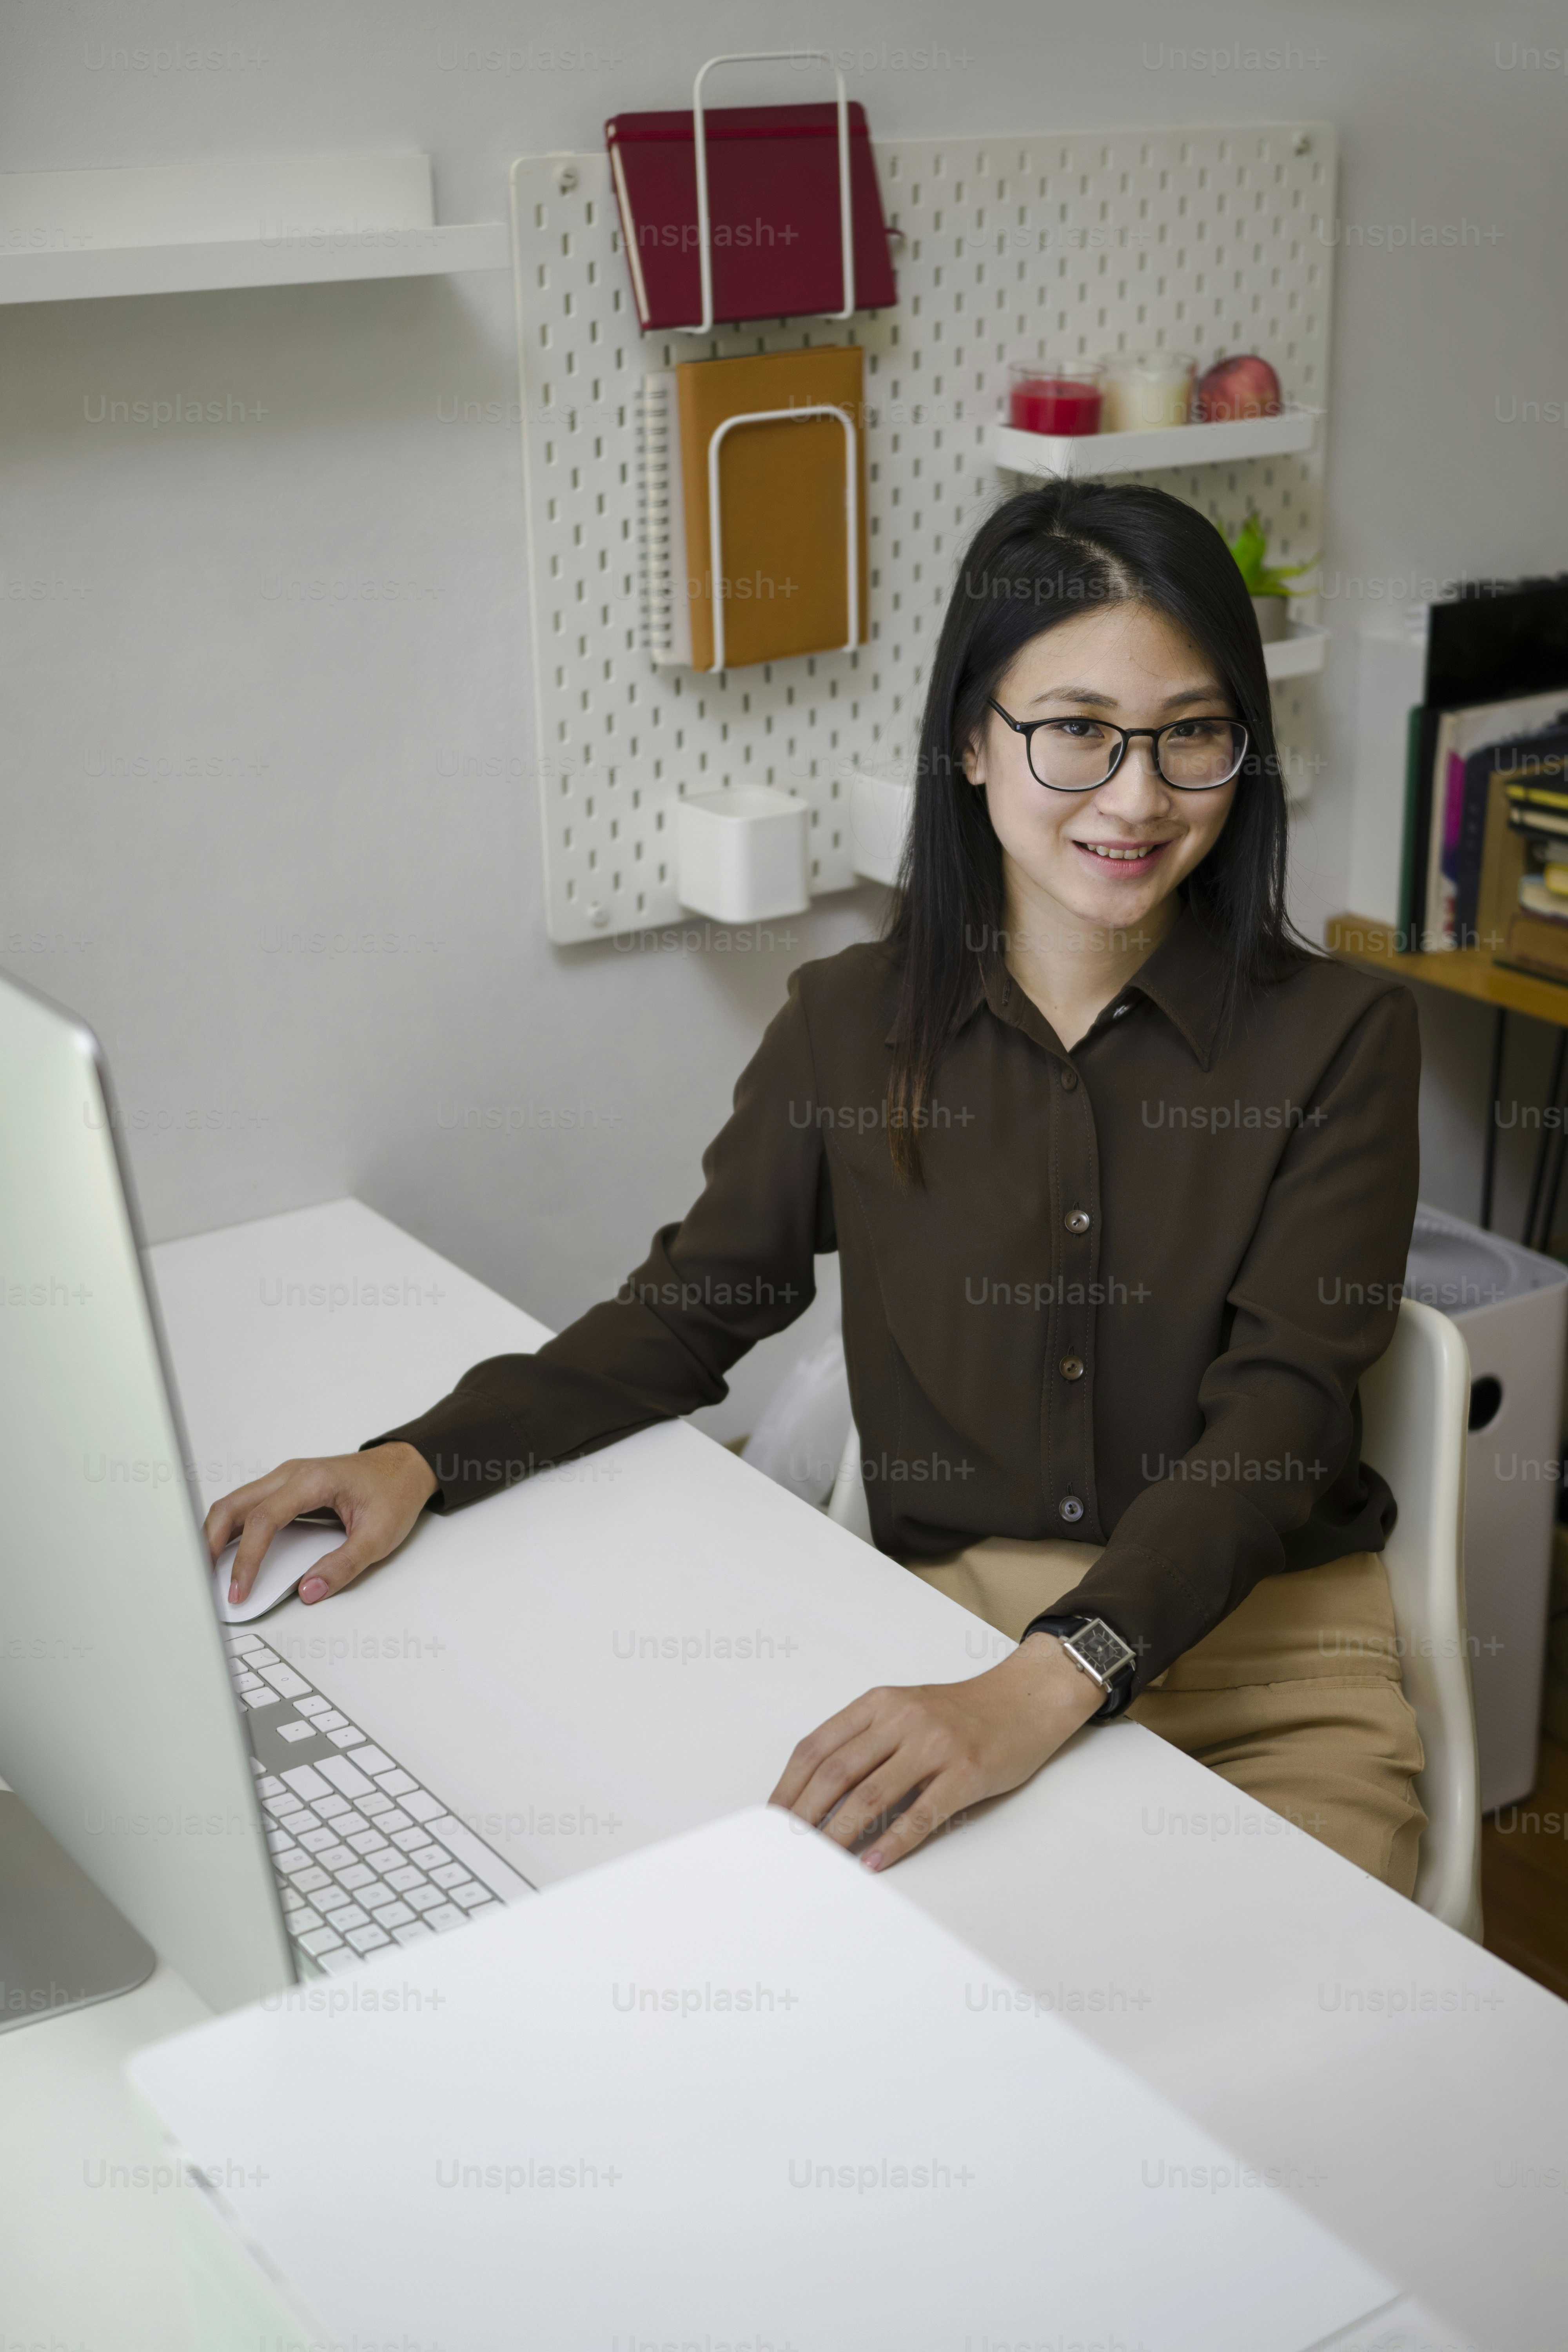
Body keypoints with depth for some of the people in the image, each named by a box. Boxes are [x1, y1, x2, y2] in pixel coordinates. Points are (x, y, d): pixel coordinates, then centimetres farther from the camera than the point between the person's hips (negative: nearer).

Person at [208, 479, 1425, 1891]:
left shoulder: (1337, 1040, -4)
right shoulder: (853, 1023, 4)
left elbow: (1279, 1417, -15)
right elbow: (693, 1307, 13)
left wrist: (1044, 1687, -31)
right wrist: (417, 1461, -4)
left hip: (1274, 1677, -1)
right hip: (946, 1625, 1)